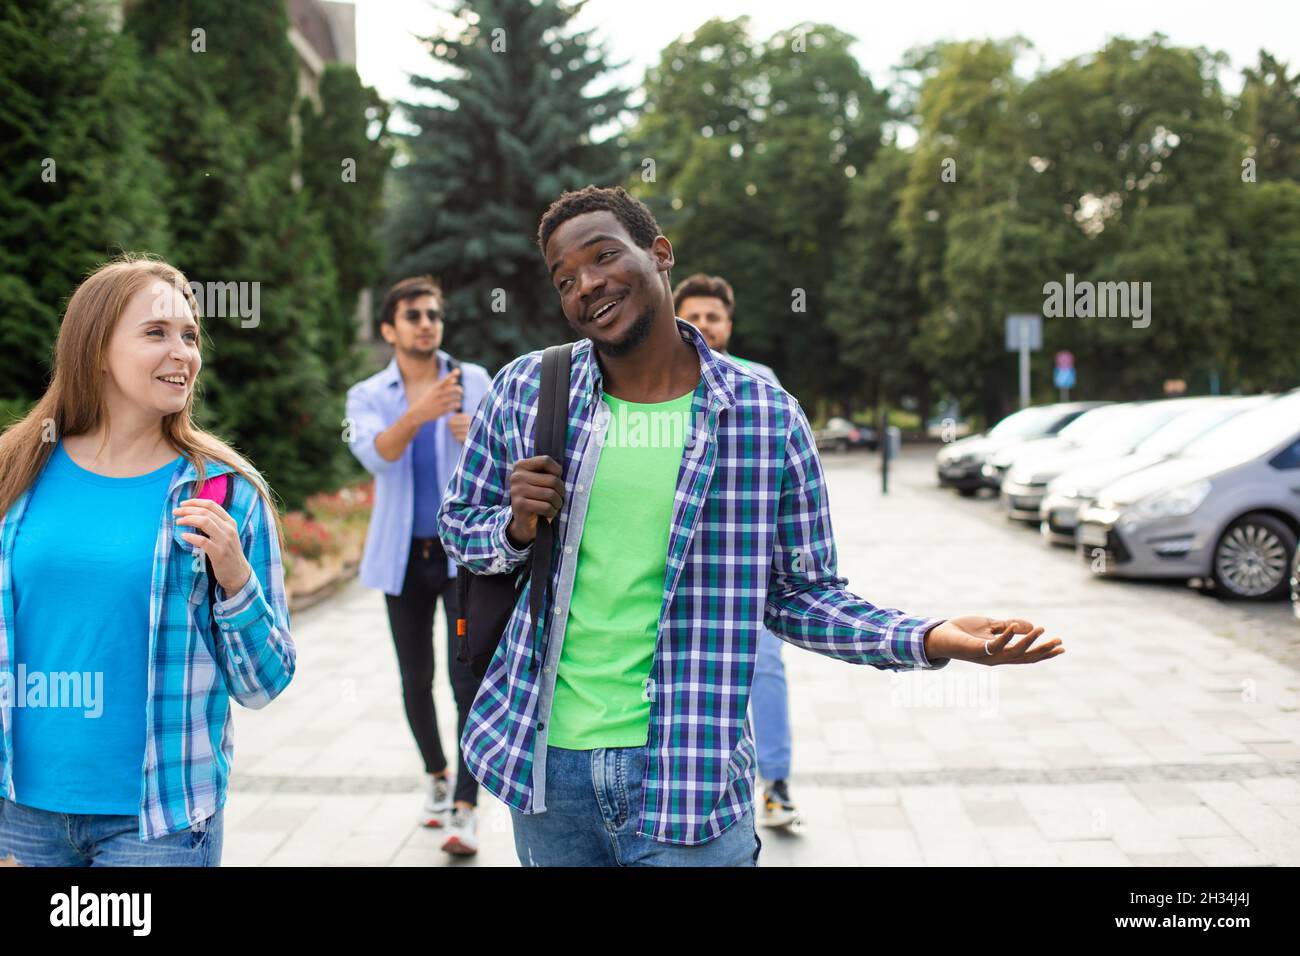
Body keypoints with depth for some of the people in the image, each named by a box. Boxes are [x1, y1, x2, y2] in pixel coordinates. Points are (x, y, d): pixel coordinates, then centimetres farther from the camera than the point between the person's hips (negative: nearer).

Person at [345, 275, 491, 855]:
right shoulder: (367, 396, 2)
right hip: (405, 555, 2)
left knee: (469, 677, -12)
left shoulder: (473, 381, 2)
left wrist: (475, 437, -27)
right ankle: (436, 777, 34)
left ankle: (465, 810, -10)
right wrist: (416, 415, -38)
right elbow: (375, 455, -19)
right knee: (416, 680, 12)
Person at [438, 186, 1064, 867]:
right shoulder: (524, 389, -2)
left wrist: (929, 639, -15)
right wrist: (516, 528, -12)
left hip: (687, 773, -2)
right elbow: (457, 525, 10)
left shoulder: (768, 417, -7)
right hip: (543, 758, 3)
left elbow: (802, 593, 0)